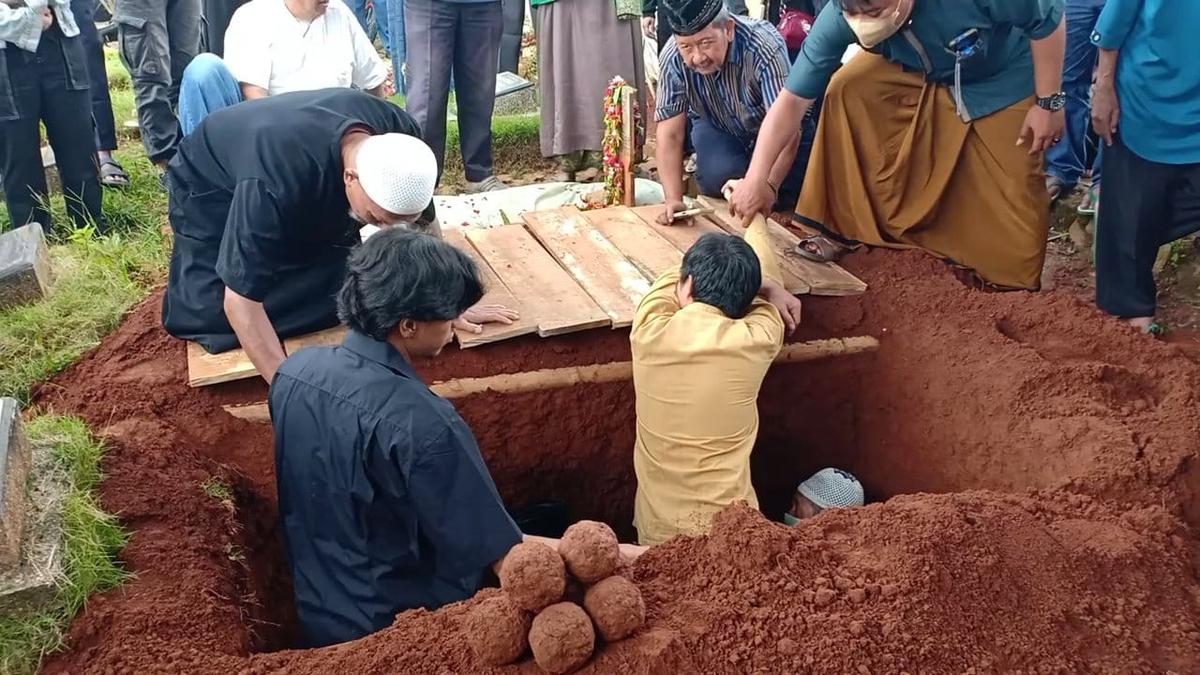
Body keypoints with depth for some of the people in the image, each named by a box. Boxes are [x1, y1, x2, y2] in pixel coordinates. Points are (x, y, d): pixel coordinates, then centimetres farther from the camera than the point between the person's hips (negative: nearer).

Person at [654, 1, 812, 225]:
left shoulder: (765, 46, -35)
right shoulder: (673, 57, -27)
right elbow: (669, 134, -23)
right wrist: (674, 200, -34)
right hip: (716, 126, 1)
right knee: (720, 175, -29)